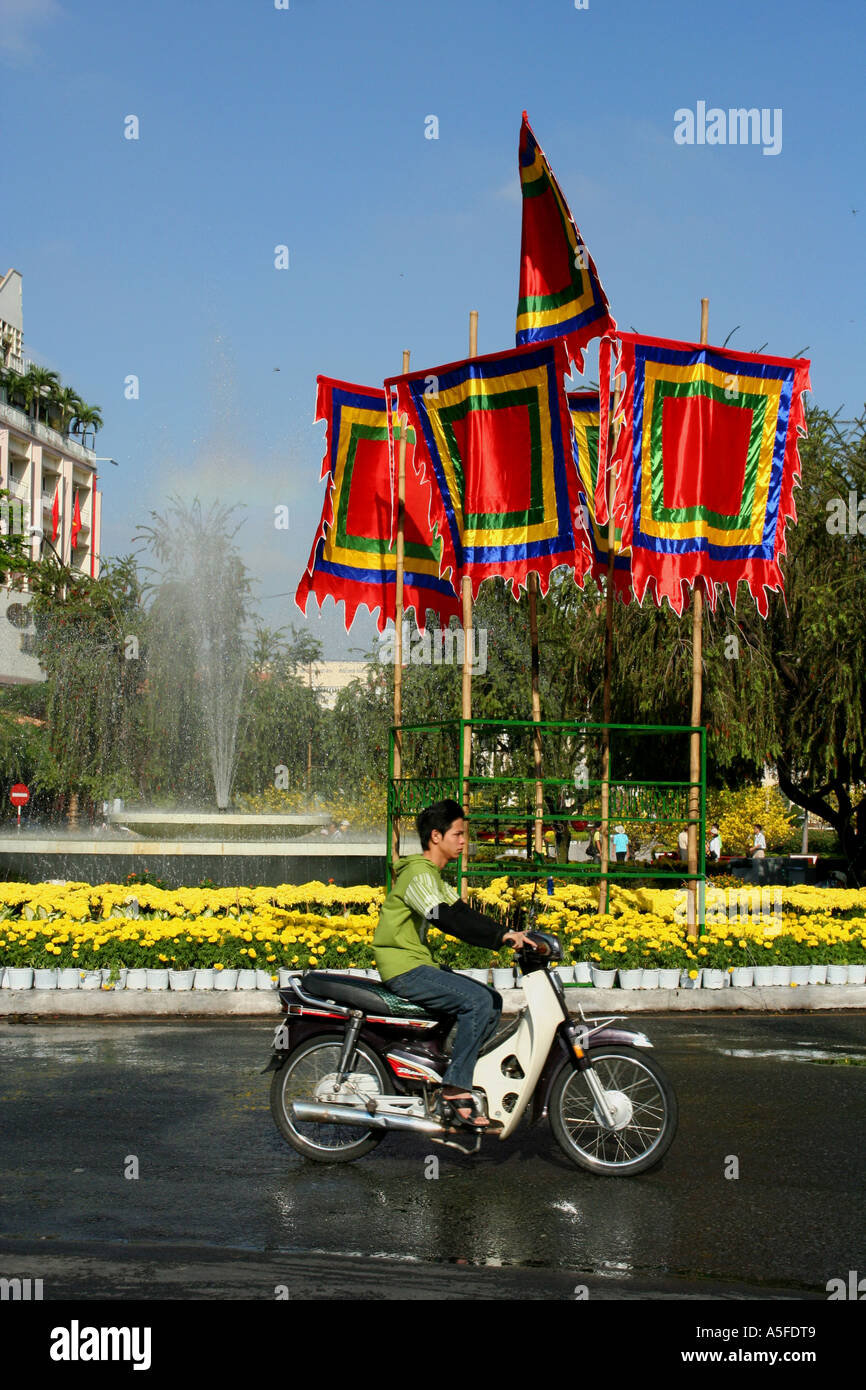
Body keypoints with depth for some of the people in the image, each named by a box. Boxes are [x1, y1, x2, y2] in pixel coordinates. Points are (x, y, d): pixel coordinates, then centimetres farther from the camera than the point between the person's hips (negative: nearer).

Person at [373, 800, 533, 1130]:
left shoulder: (433, 876, 18)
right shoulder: (417, 874, -15)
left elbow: (463, 914, 13)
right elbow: (446, 919, -29)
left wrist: (508, 935, -1)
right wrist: (500, 936, -34)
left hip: (421, 965, 10)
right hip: (404, 969, -10)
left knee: (492, 1001, 7)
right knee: (477, 1001, -24)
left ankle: (459, 1075, 9)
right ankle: (455, 1089, -21)